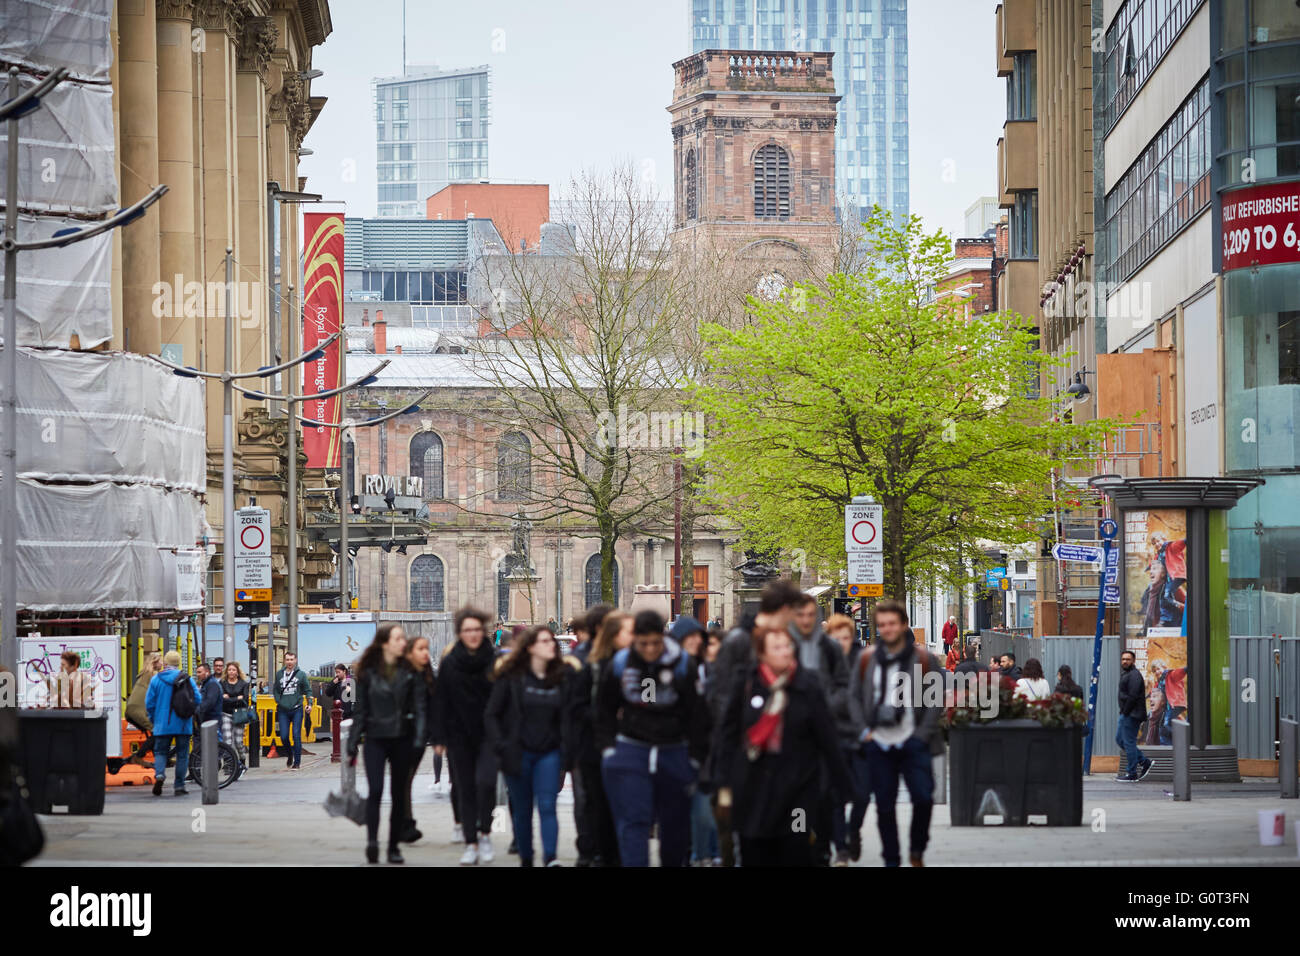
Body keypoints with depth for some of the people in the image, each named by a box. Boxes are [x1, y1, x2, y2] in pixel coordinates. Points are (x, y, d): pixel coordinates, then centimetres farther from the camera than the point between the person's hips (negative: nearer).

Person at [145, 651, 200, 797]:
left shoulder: (156, 679, -3)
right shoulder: (188, 679, -3)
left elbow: (149, 703, -2)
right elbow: (197, 700, -3)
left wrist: (153, 719, 16)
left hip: (162, 725, 0)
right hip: (183, 725, 0)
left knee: (160, 752, 12)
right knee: (182, 754, 9)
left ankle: (159, 773, -16)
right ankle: (179, 786, 8)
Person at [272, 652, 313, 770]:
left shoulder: (301, 674, 2)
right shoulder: (279, 674, 8)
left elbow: (307, 690, 6)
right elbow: (275, 689, 17)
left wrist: (309, 703, -5)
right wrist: (279, 701, 5)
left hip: (297, 709, -2)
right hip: (283, 711, 2)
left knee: (296, 735, -5)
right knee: (284, 736, -1)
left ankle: (297, 762, 2)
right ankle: (289, 755, 26)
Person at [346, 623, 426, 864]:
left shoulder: (409, 672, 4)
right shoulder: (368, 672, 3)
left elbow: (419, 707, 1)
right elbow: (360, 709, 8)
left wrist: (420, 738, -12)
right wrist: (353, 743, 5)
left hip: (401, 738, 1)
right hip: (375, 738, -1)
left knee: (399, 794, 5)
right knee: (375, 790, -16)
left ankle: (394, 846, 12)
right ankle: (372, 840, -20)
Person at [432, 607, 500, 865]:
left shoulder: (495, 661, -1)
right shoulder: (449, 664, 2)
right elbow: (440, 702, 3)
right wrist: (439, 737, -1)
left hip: (489, 734, -2)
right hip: (460, 735, 2)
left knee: (485, 780, -19)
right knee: (465, 789, 5)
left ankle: (485, 833, -1)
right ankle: (471, 843, 12)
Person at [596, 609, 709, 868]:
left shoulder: (682, 665, -8)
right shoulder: (619, 665, -2)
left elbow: (698, 716, -3)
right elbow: (604, 711, 12)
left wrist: (695, 759, -4)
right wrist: (608, 748, 3)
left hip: (675, 755, 0)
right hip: (630, 751, 0)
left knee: (675, 824, 9)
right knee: (633, 821, -10)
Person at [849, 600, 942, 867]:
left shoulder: (924, 659, 2)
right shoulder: (867, 660, 9)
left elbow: (937, 700, 3)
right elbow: (855, 696, 15)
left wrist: (922, 734, -6)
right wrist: (864, 730, 3)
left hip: (912, 742, -2)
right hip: (878, 744, 2)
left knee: (923, 797, -13)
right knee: (885, 805, 4)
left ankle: (917, 850, 10)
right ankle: (891, 860, 15)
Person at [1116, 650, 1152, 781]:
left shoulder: (1134, 675, -15)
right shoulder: (1125, 674, 18)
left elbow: (1133, 697, -22)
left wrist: (1125, 712, -17)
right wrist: (1123, 712, 13)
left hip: (1131, 715, -11)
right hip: (1126, 714, 11)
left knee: (1129, 742, -5)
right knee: (1119, 739, 15)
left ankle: (1131, 773, 1)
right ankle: (1144, 761, 19)